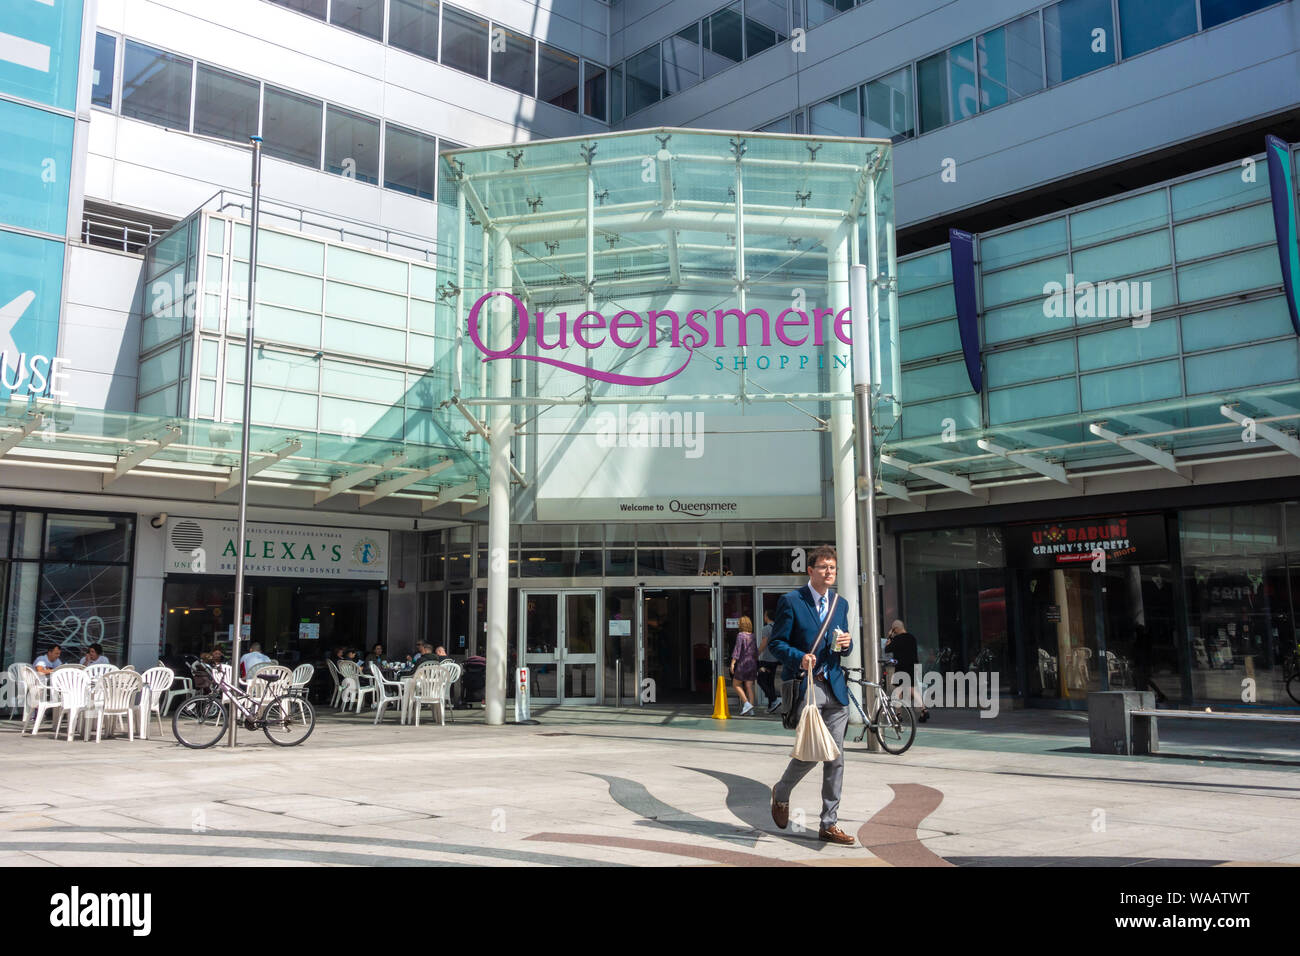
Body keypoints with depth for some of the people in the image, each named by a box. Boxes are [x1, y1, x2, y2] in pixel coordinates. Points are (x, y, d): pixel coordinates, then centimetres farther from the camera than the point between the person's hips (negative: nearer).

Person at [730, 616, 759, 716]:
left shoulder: (740, 635, -9)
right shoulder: (753, 636, 9)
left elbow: (737, 649, -16)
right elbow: (756, 651, 15)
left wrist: (733, 663, -17)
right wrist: (756, 663, 25)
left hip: (743, 663, -6)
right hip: (752, 663, 6)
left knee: (736, 684, 5)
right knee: (749, 686, 6)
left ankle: (747, 704, -9)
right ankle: (750, 710, 3)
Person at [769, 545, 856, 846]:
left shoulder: (840, 604, 14)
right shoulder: (790, 602, -4)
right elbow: (777, 643, -5)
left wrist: (846, 644, -2)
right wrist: (799, 658, -21)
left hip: (835, 688, 5)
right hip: (805, 686, -5)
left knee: (835, 757, 3)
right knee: (809, 753, -8)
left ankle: (829, 825, 11)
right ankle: (781, 793, 23)